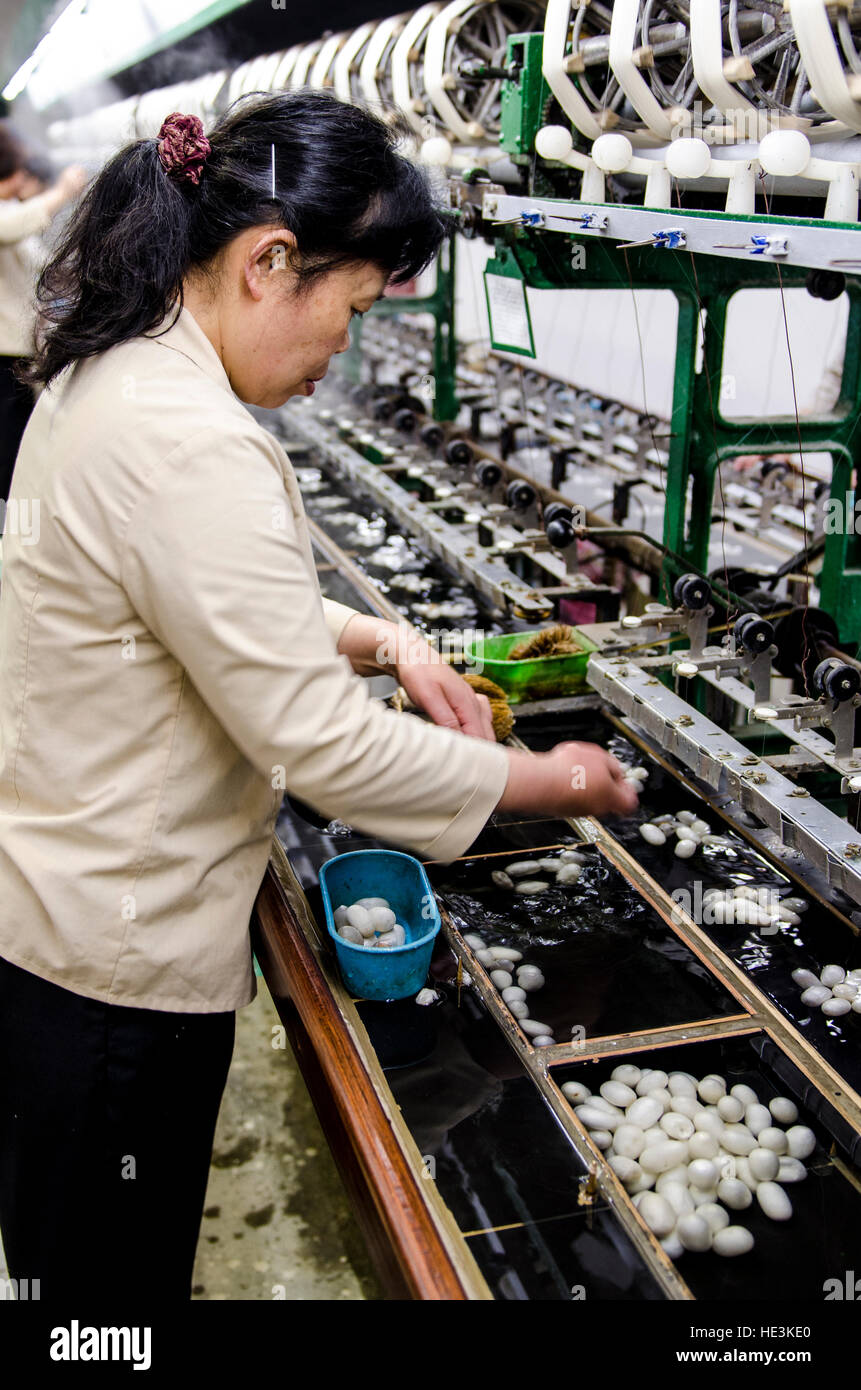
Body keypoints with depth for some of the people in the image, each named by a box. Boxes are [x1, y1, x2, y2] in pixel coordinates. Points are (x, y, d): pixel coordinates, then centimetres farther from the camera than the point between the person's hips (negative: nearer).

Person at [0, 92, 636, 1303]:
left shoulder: (105, 375, 4)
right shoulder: (189, 449, -29)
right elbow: (319, 745, -26)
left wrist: (383, 643, 3)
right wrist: (550, 781, -13)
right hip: (112, 973, -9)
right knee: (121, 1272, 15)